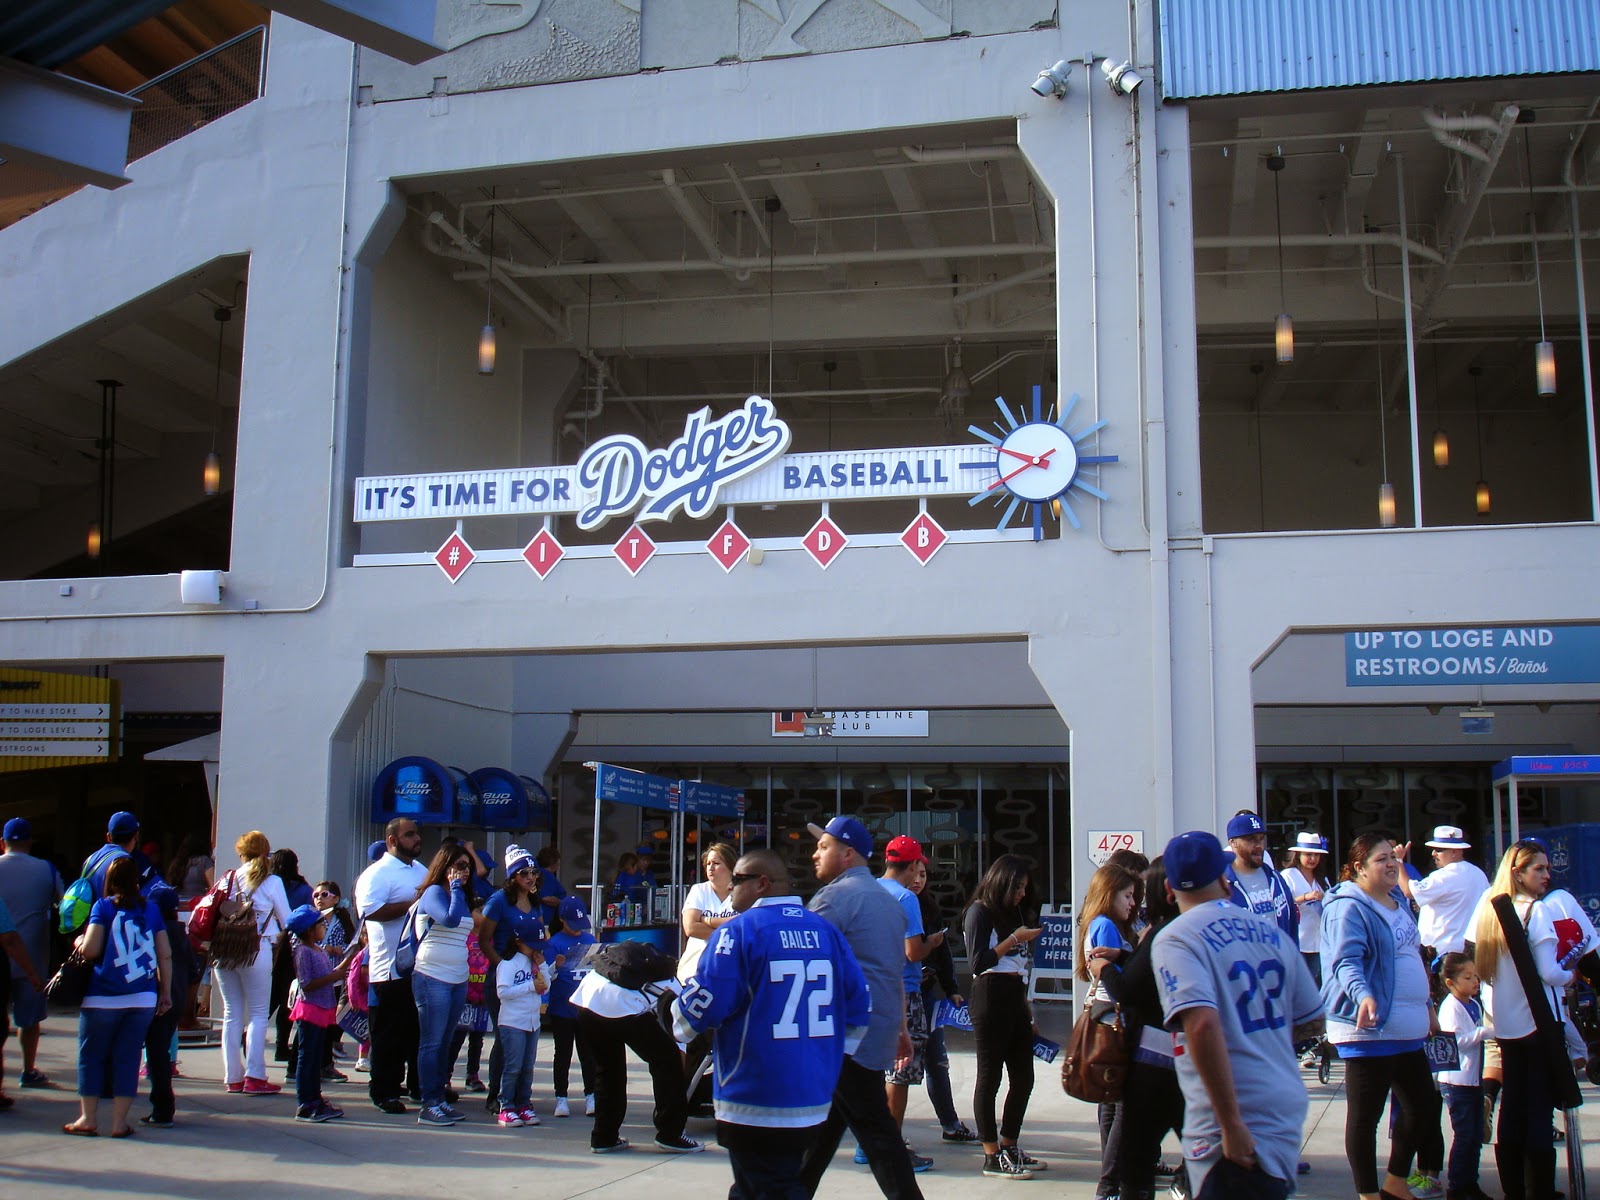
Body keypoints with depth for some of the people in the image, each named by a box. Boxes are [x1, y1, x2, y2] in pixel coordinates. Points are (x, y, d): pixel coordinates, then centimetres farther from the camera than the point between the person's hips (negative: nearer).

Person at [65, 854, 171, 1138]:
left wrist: (79, 942, 11)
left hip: (103, 998, -3)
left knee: (91, 1056, 11)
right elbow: (165, 955, 5)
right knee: (127, 1057, 7)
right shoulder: (151, 909, 6)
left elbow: (90, 950, -12)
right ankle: (119, 1122, 8)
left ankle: (88, 1119, 12)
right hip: (143, 998, 3)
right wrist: (165, 992, 12)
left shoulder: (103, 906, -4)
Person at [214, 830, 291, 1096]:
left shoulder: (229, 879, 7)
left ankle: (233, 1077, 14)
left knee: (232, 1014, 11)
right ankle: (254, 1077, -5)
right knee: (257, 1014, 1)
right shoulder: (272, 881, -1)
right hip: (257, 950, -4)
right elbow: (287, 920, 4)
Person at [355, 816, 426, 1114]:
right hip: (391, 970, -8)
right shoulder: (378, 874, -10)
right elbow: (370, 911, -25)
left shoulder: (422, 871, 17)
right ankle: (384, 1092, 9)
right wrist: (413, 903, -21)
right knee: (389, 1035, 0)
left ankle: (421, 1086, 24)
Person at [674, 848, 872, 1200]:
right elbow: (859, 1006, 6)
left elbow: (704, 1006, -15)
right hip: (814, 1101, 6)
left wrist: (680, 1020, 8)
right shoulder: (826, 930, 6)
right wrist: (832, 1058, 19)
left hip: (755, 1107, -6)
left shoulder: (738, 930, -12)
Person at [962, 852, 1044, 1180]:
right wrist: (1014, 939, -12)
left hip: (1015, 999, 8)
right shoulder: (980, 912, -5)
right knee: (989, 1077, -2)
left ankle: (1009, 1147, 21)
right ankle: (992, 1156, 3)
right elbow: (978, 962, -12)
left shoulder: (1011, 913, 19)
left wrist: (1027, 1005, 18)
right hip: (990, 997, -8)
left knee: (1023, 1077, 10)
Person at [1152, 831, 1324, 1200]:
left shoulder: (1174, 939, -9)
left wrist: (1231, 1125, -21)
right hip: (1288, 1109, 7)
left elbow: (1202, 1024, -24)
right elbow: (1313, 1022, 17)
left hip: (1240, 1131, -7)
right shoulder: (1272, 932, 10)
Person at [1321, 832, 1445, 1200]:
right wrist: (1363, 996, -44)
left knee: (1423, 1106, 17)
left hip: (1407, 1029, 10)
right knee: (1365, 1115, 0)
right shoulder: (1348, 908, -14)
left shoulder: (1398, 902, 15)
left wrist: (1427, 1005, 31)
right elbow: (1346, 962, -27)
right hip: (1368, 1029, -10)